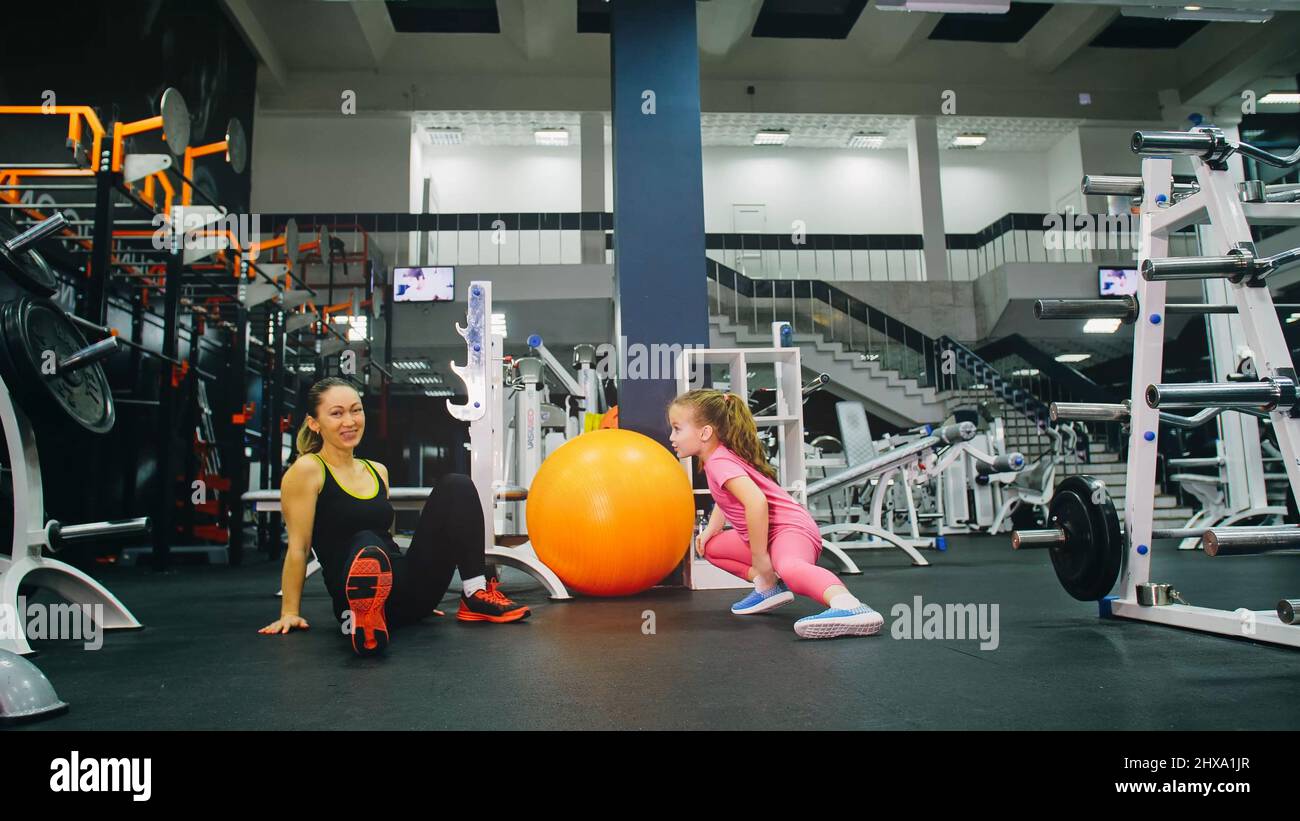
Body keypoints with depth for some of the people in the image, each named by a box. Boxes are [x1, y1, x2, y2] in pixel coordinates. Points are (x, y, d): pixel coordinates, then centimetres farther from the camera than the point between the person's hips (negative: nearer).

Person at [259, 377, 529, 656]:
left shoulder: (378, 471, 19)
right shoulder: (307, 470, -2)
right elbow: (298, 547, -4)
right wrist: (290, 613, -5)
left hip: (406, 589, 10)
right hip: (360, 592, -9)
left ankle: (477, 596, -11)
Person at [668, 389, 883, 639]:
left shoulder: (719, 461, -17)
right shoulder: (718, 456, 14)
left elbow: (756, 501, -33)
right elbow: (725, 499, 36)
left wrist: (759, 559, -25)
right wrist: (711, 529, 21)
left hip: (790, 529, -11)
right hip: (770, 535, 11)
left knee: (788, 567, -43)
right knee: (712, 547, 22)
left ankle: (849, 607, -60)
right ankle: (768, 587, 12)